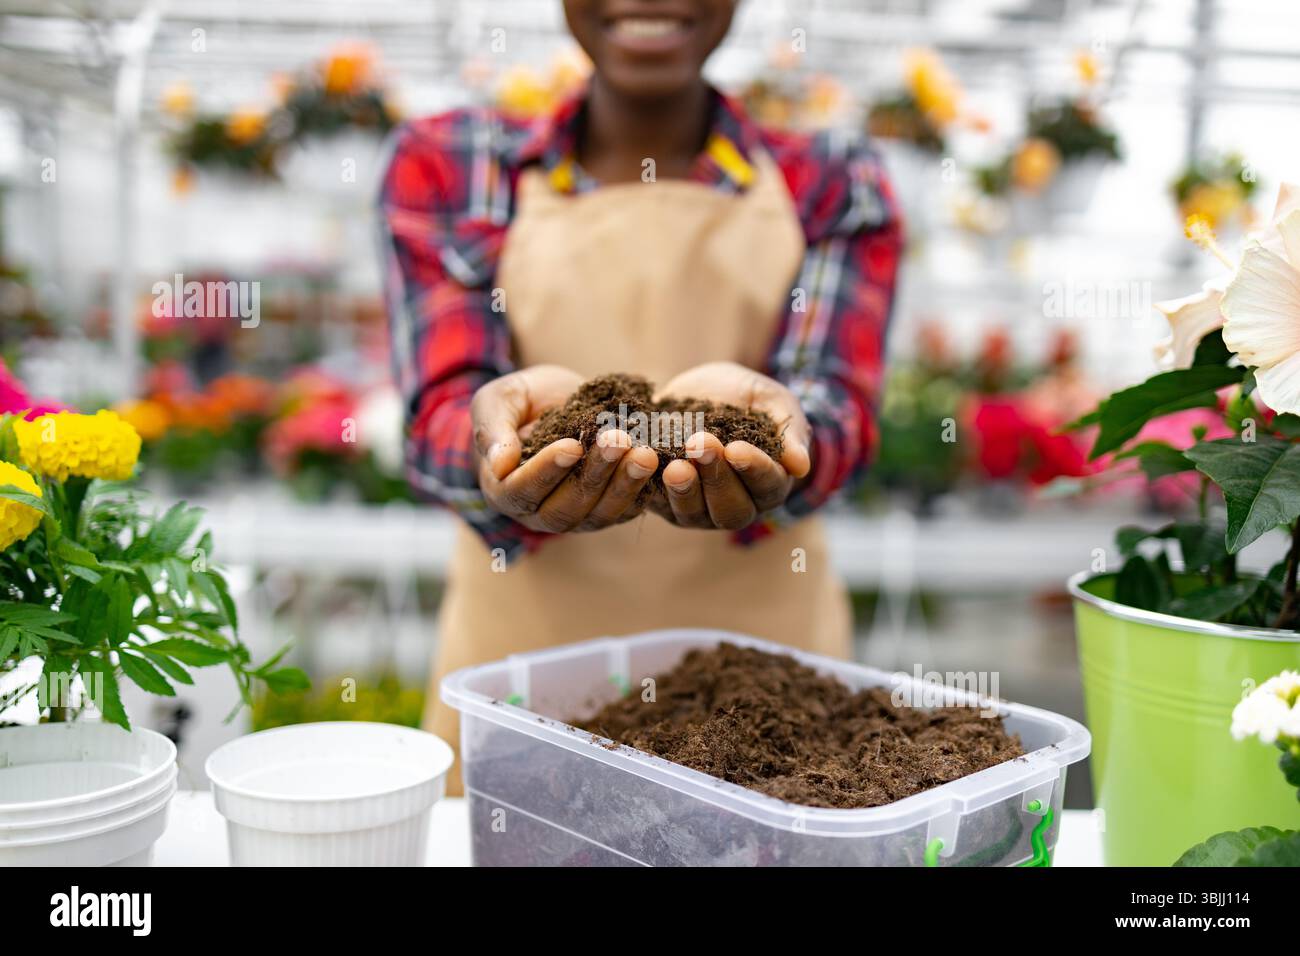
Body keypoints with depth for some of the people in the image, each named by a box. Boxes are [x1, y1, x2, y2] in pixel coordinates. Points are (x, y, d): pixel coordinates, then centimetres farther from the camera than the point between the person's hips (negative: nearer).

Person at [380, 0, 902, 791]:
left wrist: (729, 416, -33)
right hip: (523, 655, 0)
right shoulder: (443, 163, 4)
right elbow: (443, 411, -9)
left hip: (763, 664, 1)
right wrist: (513, 426, -33)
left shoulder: (836, 182, 5)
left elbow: (836, 406, -10)